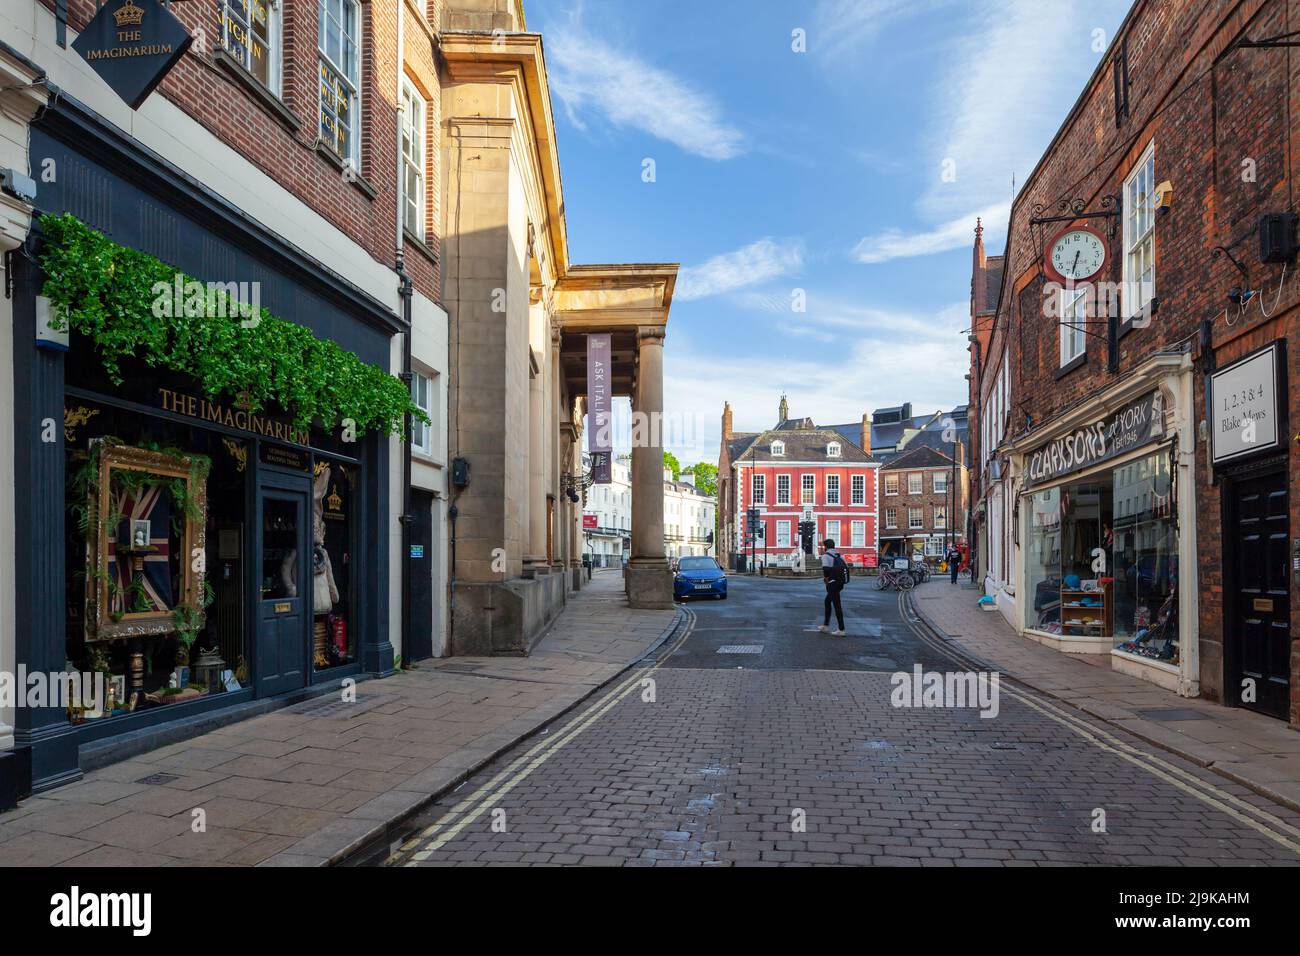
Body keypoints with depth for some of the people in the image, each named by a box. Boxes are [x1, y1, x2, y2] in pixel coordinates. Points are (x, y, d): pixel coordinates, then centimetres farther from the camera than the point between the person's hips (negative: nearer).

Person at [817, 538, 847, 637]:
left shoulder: (826, 556, -6)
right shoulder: (838, 556, 17)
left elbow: (826, 568, -21)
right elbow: (846, 568, 12)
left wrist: (825, 577, -3)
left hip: (833, 583, -8)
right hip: (840, 583, 8)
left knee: (837, 605, -6)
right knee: (827, 601, 22)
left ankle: (841, 630, -5)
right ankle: (825, 625, 28)